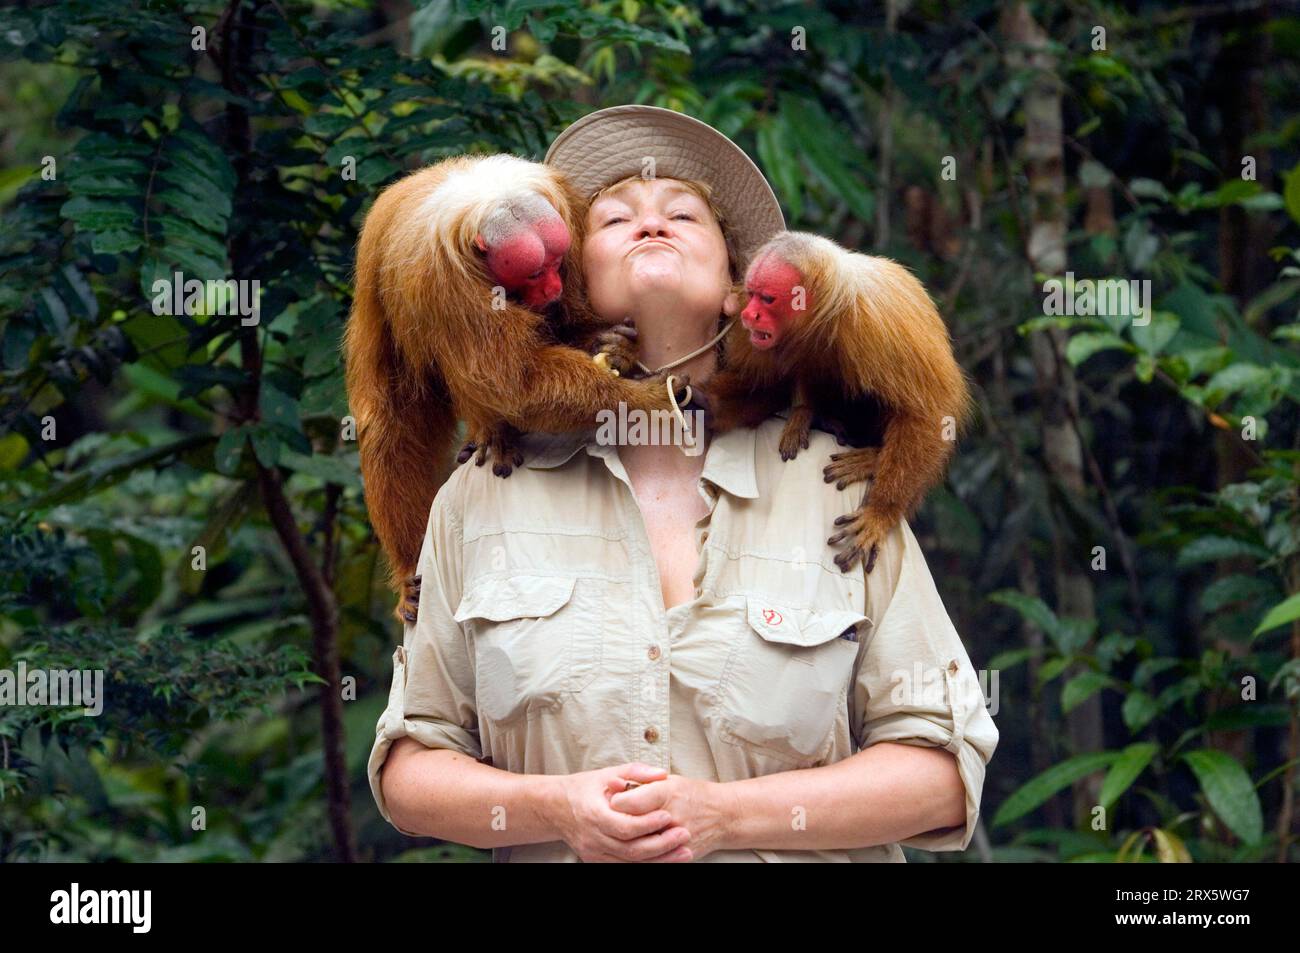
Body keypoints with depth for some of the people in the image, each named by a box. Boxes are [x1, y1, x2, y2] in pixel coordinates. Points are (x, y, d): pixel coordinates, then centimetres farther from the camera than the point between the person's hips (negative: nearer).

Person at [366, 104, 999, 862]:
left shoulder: (840, 487, 5)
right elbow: (409, 769, 9)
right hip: (560, 853, 1)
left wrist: (724, 815, -9)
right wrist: (555, 809, -9)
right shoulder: (482, 499, 8)